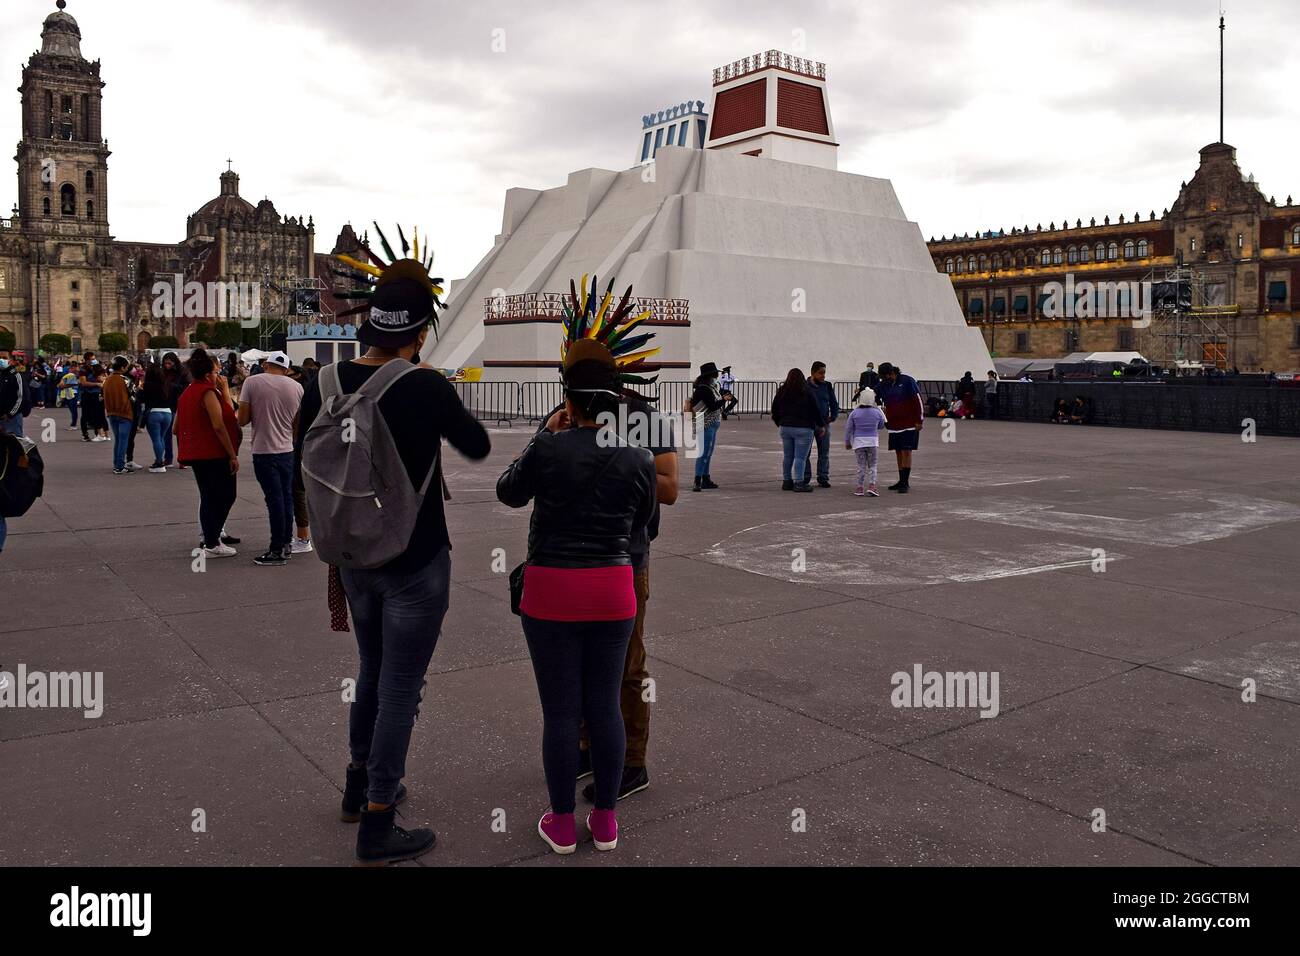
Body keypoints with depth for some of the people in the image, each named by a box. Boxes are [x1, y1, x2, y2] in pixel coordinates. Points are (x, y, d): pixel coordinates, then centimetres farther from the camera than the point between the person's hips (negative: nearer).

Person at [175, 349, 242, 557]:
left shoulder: (187, 393, 14)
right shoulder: (208, 392, -14)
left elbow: (176, 428, 18)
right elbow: (219, 425, -21)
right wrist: (233, 455, -18)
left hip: (196, 454, 9)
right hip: (214, 454, -9)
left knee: (208, 497, 14)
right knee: (226, 495, -2)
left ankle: (210, 538, 18)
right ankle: (212, 544, -3)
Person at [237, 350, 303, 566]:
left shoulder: (252, 382, -6)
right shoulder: (296, 387, 3)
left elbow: (242, 420, -6)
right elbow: (298, 423, 10)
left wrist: (258, 413, 12)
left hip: (264, 451, -4)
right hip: (287, 450, 4)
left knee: (275, 500, -2)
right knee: (286, 497, 14)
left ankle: (278, 550, 3)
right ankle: (287, 543, 22)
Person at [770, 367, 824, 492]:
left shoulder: (781, 392, 7)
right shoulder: (807, 392, -7)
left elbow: (774, 410, 13)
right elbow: (816, 410, -3)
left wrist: (779, 423, 25)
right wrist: (821, 425, 9)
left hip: (785, 427, 5)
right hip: (803, 429, -5)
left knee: (787, 456, 12)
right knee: (800, 457, -5)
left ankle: (786, 481, 17)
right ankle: (799, 483, -8)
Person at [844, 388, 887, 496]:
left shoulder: (854, 413, -5)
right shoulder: (877, 413, -3)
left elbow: (848, 428, 1)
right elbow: (881, 426, 13)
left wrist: (847, 442, 13)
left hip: (859, 442, 0)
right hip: (873, 441, 0)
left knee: (861, 465, 7)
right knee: (872, 465, 7)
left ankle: (860, 487, 8)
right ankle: (872, 485, -7)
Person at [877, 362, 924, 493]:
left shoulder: (907, 381, -10)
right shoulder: (884, 385, 7)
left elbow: (918, 400, -11)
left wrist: (920, 420, -13)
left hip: (909, 424, -6)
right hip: (894, 424, 6)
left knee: (906, 451, -10)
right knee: (899, 452, 9)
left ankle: (906, 482, -9)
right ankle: (902, 481, 18)